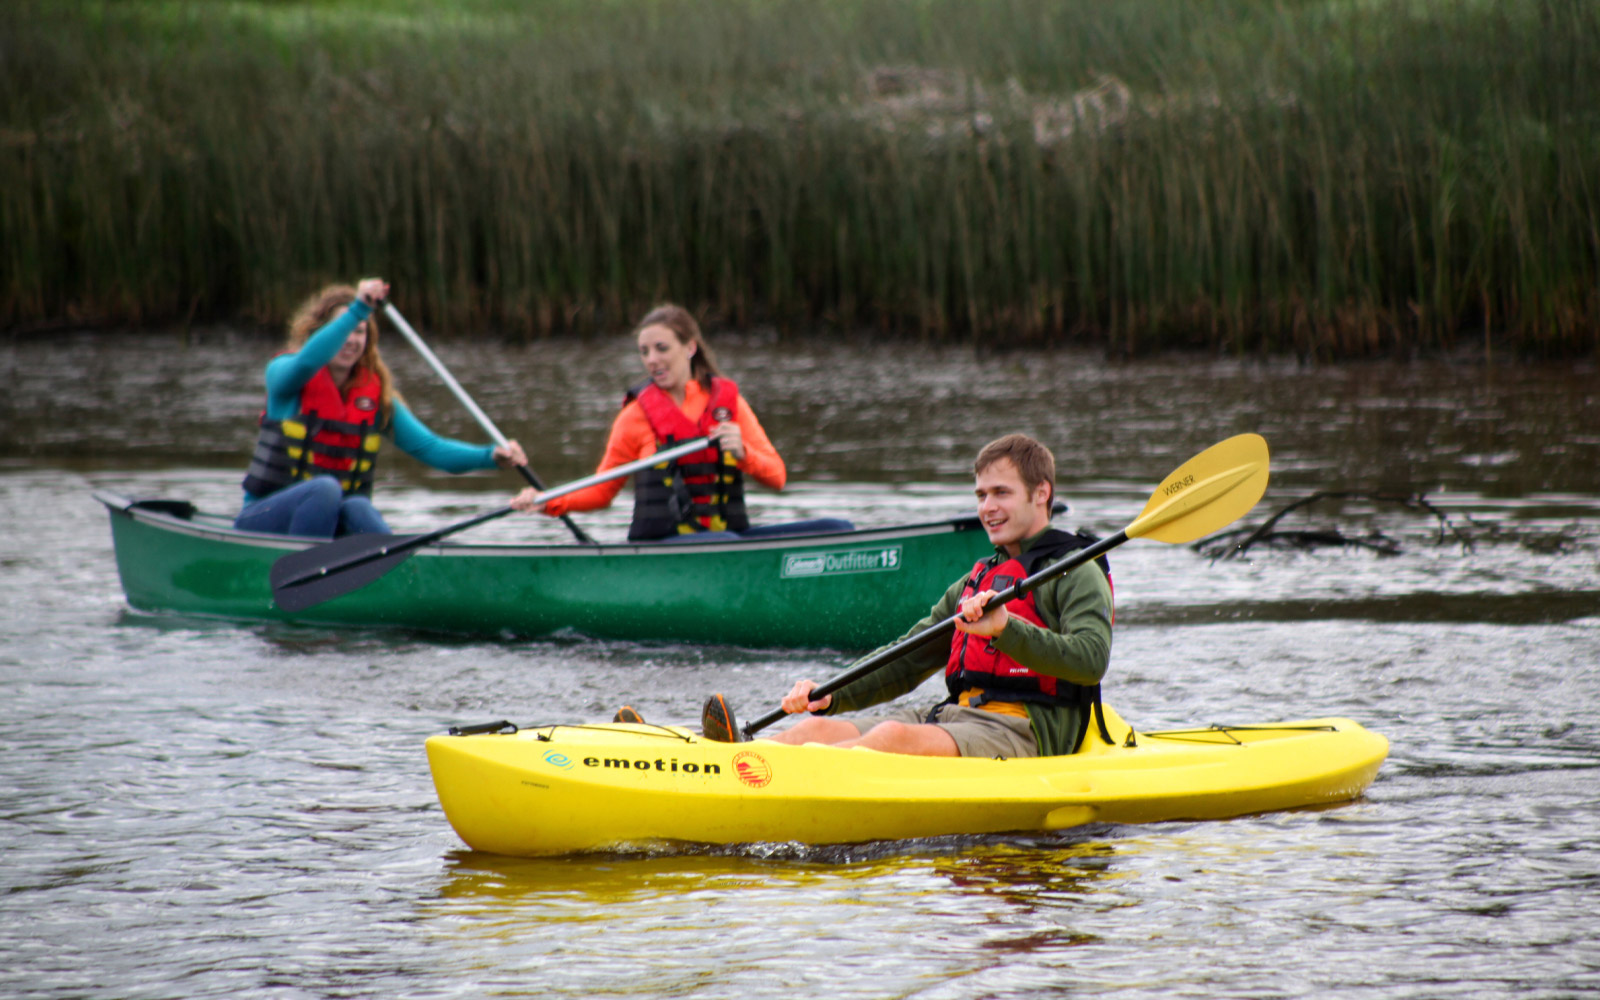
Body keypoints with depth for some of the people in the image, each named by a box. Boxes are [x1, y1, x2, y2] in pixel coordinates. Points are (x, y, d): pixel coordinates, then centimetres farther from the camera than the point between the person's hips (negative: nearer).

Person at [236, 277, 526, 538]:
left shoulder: (376, 396, 6)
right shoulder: (283, 372, -5)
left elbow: (429, 447, -2)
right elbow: (306, 363, -30)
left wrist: (492, 456, -19)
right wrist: (359, 309, -39)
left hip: (336, 525, 3)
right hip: (267, 518, -3)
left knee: (357, 508, -31)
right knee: (326, 488, -33)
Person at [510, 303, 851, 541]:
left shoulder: (727, 399, 10)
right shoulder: (637, 414, 4)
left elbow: (777, 476, 5)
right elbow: (601, 491, 10)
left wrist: (742, 452, -15)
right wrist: (549, 503, -7)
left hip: (728, 533, 4)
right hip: (660, 545, -4)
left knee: (836, 530, -13)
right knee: (723, 543, -38)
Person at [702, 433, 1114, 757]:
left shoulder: (1077, 573, 2)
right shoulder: (977, 581, 27)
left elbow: (1091, 659, -17)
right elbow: (906, 661, 23)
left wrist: (1006, 628, -30)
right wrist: (830, 696, 6)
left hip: (1025, 730, -8)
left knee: (892, 736, -34)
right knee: (818, 728, -16)